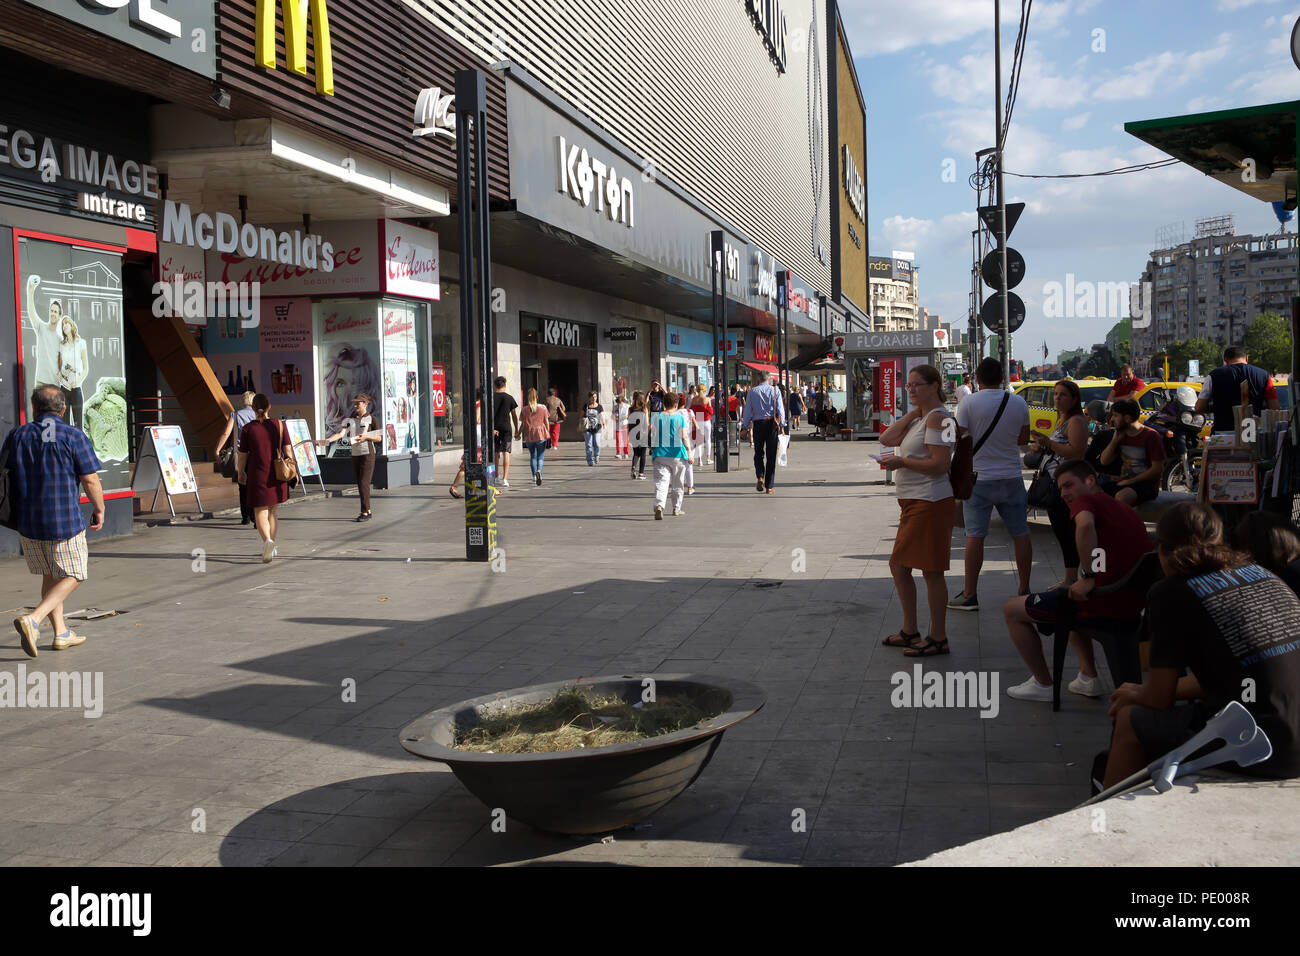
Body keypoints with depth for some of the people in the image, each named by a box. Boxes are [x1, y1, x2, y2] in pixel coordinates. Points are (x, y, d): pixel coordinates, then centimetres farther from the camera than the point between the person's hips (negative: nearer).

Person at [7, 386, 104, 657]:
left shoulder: (16, 436, 4)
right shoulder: (74, 437, -9)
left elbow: (5, 478, 11)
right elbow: (91, 481, -10)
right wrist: (99, 510, 6)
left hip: (27, 522, 5)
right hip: (65, 522, -5)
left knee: (50, 575, 19)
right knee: (72, 576, 8)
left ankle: (61, 633, 22)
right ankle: (32, 620, -11)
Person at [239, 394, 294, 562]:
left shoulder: (248, 429, -6)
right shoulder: (279, 425, -2)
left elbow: (242, 455, 0)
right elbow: (288, 450, -2)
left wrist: (241, 473, 16)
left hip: (257, 475, -3)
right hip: (277, 475, 3)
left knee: (260, 512, 1)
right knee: (272, 511, 18)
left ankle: (267, 541, -24)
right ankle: (272, 546, 25)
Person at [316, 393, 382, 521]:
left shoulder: (372, 419, -3)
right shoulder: (351, 420, 10)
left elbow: (379, 438, -1)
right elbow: (341, 433, -2)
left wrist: (366, 436, -18)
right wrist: (326, 440, -17)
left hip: (367, 454, -6)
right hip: (355, 454, 6)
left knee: (364, 483, -10)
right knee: (360, 484, 7)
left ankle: (365, 512, -4)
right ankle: (367, 510, 15)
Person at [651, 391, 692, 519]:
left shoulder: (656, 417, 1)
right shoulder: (680, 418, -5)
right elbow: (684, 437, -9)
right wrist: (689, 453, -4)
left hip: (660, 454, 1)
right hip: (677, 454, -1)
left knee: (661, 482, -5)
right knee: (678, 483, 16)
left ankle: (659, 505, -27)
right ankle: (676, 508, 26)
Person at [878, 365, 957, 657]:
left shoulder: (937, 418, -13)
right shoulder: (919, 417, 17)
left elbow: (940, 464, -21)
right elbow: (886, 439, 9)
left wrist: (901, 462, -17)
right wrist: (911, 414, 3)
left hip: (930, 503, -11)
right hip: (912, 502, 11)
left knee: (930, 571, -3)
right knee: (898, 566, 15)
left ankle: (938, 638, 7)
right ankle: (910, 631, 26)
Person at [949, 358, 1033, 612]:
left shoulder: (968, 403, -9)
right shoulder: (1018, 403, 2)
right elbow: (1024, 439, 13)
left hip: (979, 479, -3)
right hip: (1011, 477, 3)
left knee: (975, 536, 0)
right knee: (1020, 534, 11)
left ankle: (969, 595, 3)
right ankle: (1025, 590, 18)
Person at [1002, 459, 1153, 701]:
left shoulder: (1084, 500, -4)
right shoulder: (1127, 511, 20)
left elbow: (1085, 525, -29)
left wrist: (1089, 577, -22)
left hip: (1104, 603, -9)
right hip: (1132, 606, 9)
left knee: (1012, 610, 8)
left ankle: (1043, 684, 16)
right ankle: (1088, 677, 28)